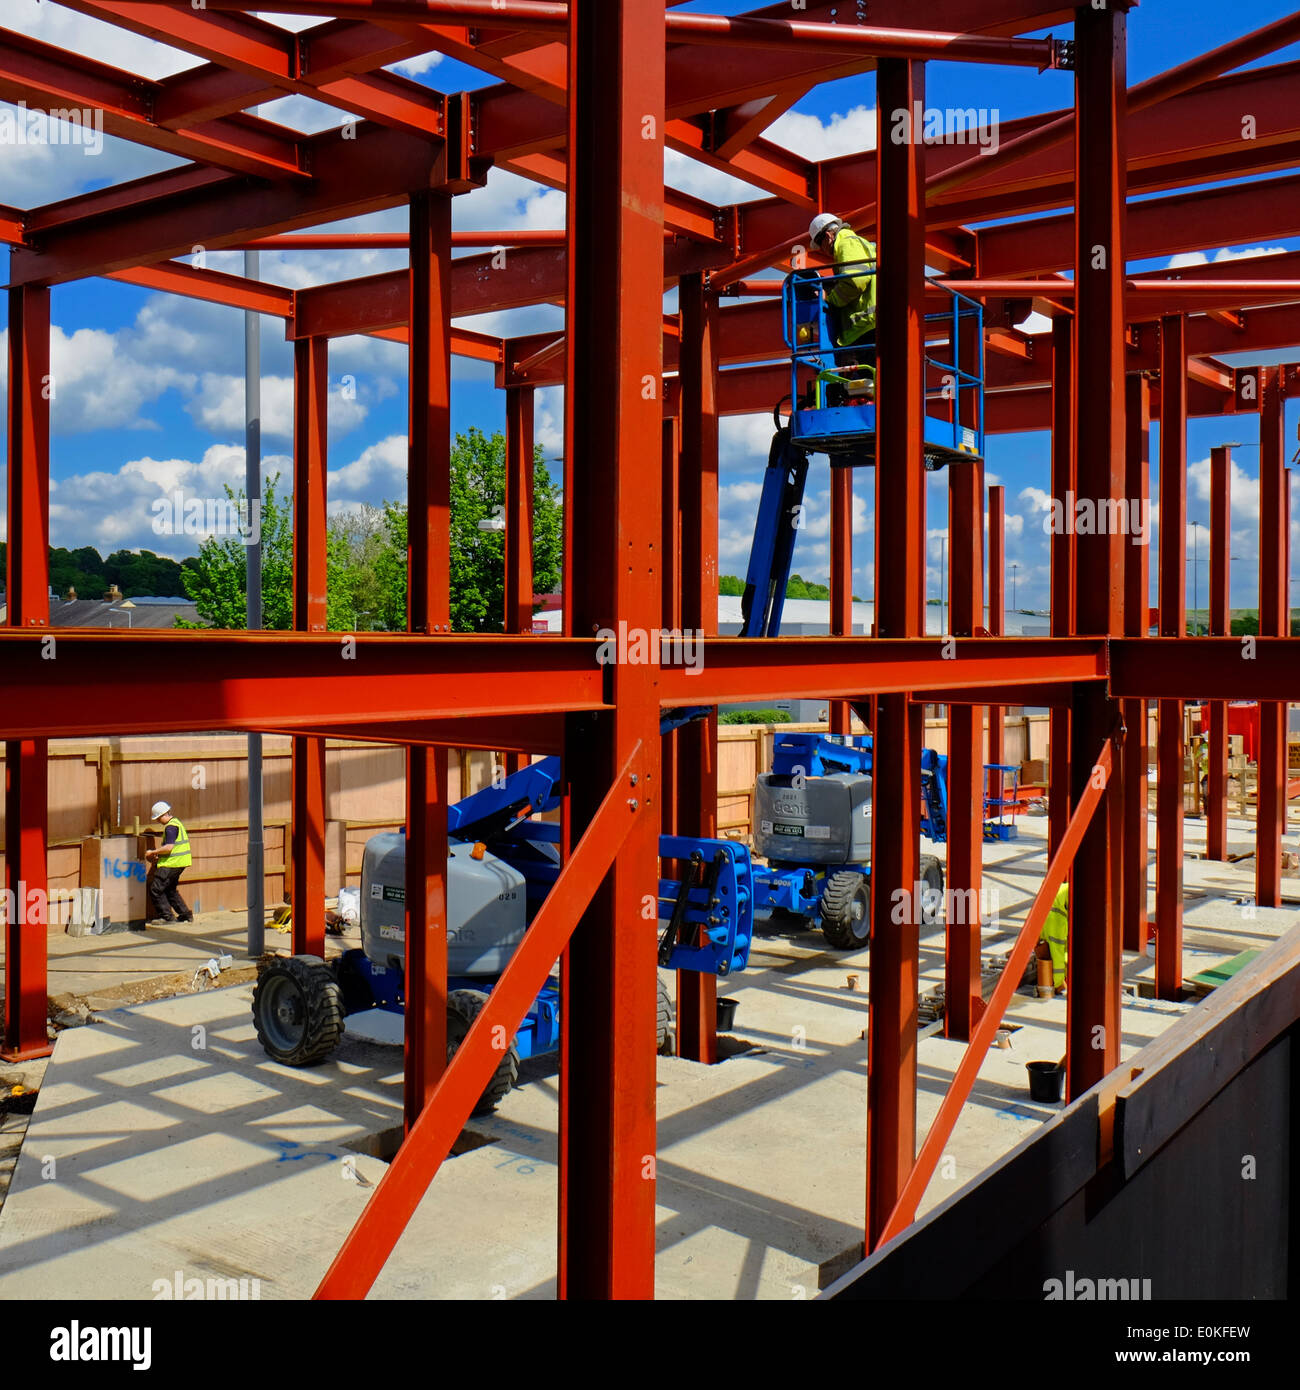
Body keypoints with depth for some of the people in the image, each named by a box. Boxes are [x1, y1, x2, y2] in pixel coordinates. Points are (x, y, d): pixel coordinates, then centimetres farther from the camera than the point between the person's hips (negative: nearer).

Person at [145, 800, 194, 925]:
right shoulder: (176, 823, 17)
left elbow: (169, 847, -25)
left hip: (171, 864, -11)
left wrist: (153, 852, -14)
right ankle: (185, 914, 20)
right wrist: (159, 855, 17)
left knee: (156, 889, -5)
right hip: (178, 863, 11)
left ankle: (166, 916, -3)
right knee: (170, 890, 19)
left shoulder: (171, 827, -16)